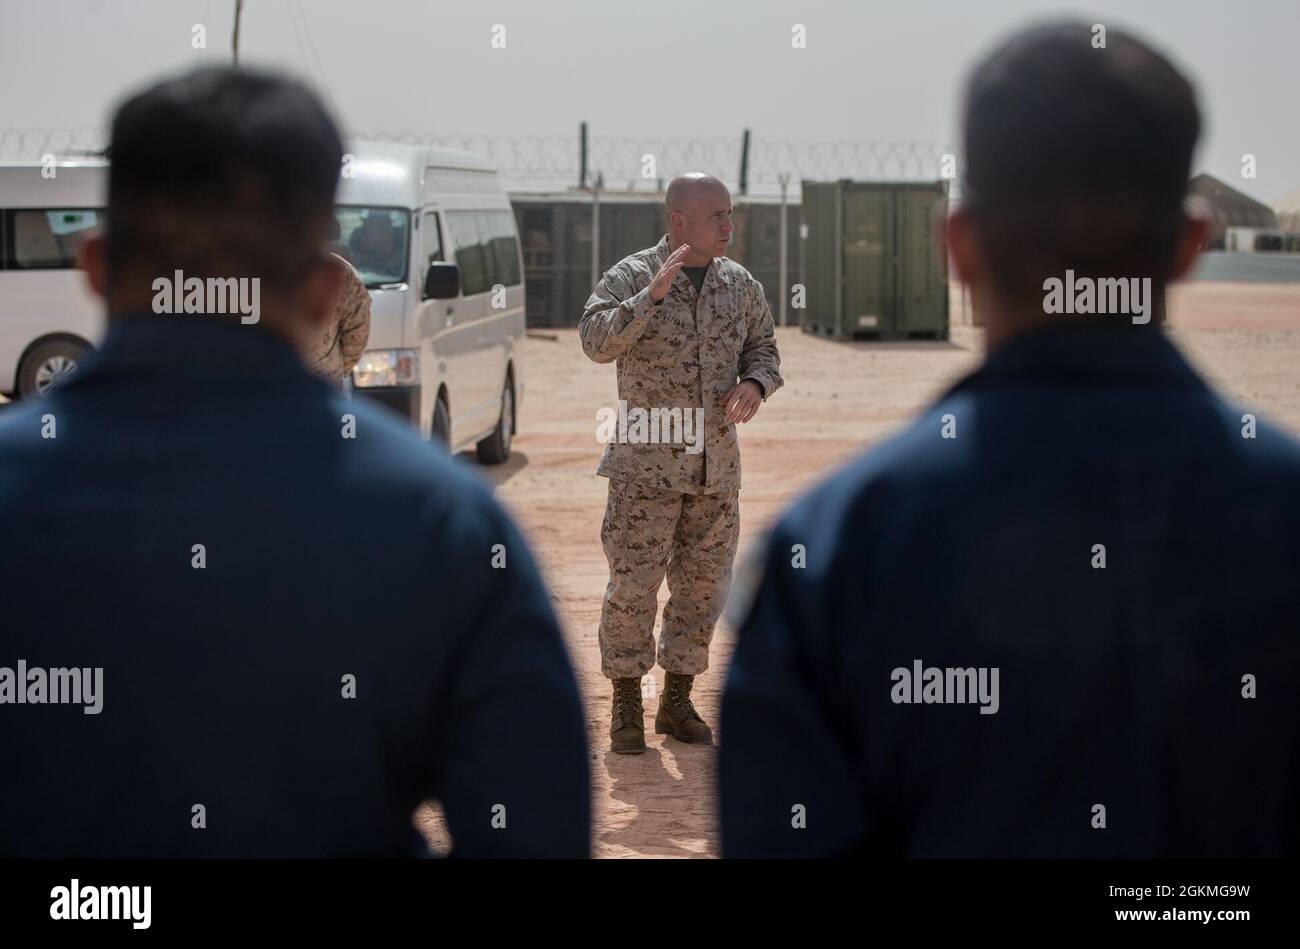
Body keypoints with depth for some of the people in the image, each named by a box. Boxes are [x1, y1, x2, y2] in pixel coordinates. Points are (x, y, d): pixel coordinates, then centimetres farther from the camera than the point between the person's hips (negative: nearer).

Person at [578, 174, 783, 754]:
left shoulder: (740, 285, 8)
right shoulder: (630, 278, -6)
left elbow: (763, 349, 16)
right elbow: (596, 341, -20)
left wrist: (754, 384, -6)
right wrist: (652, 295, -29)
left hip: (717, 466, 5)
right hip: (646, 465, -5)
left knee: (702, 585, 9)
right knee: (633, 586, -3)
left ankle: (677, 701, 21)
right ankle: (626, 705, 9)